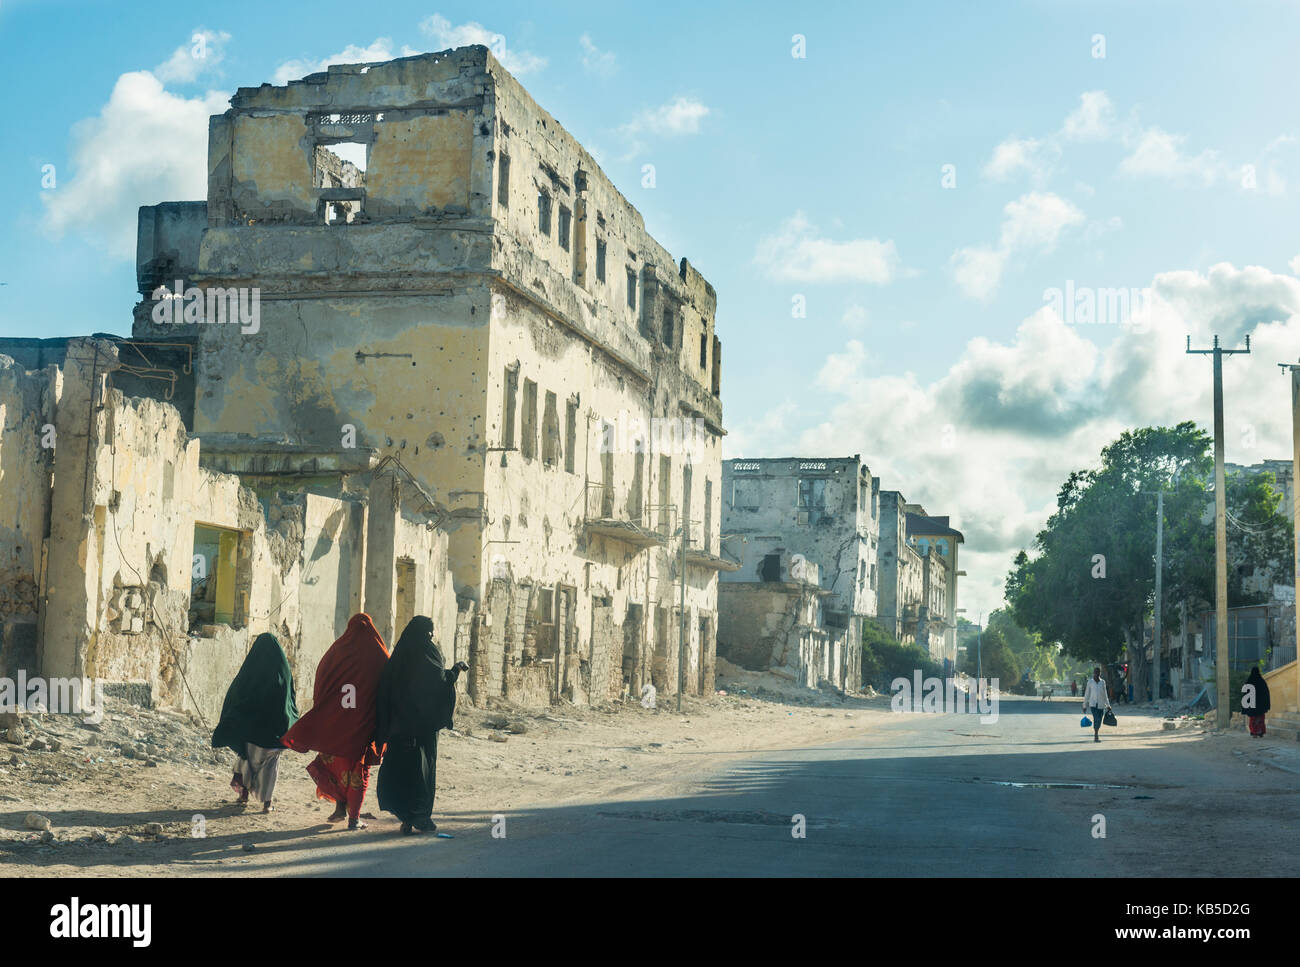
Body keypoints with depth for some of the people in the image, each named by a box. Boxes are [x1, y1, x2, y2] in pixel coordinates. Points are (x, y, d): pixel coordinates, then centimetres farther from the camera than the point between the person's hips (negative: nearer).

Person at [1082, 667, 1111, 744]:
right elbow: (1086, 694, 4)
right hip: (1093, 703, -3)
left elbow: (1105, 694, 15)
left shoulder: (1102, 682, 8)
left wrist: (1108, 705, 12)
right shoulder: (1090, 682, 1)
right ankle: (1096, 736, -17)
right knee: (1096, 719, -17)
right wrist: (1085, 706, 4)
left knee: (1099, 720, 7)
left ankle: (1096, 735, 23)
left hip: (1101, 704, 3)